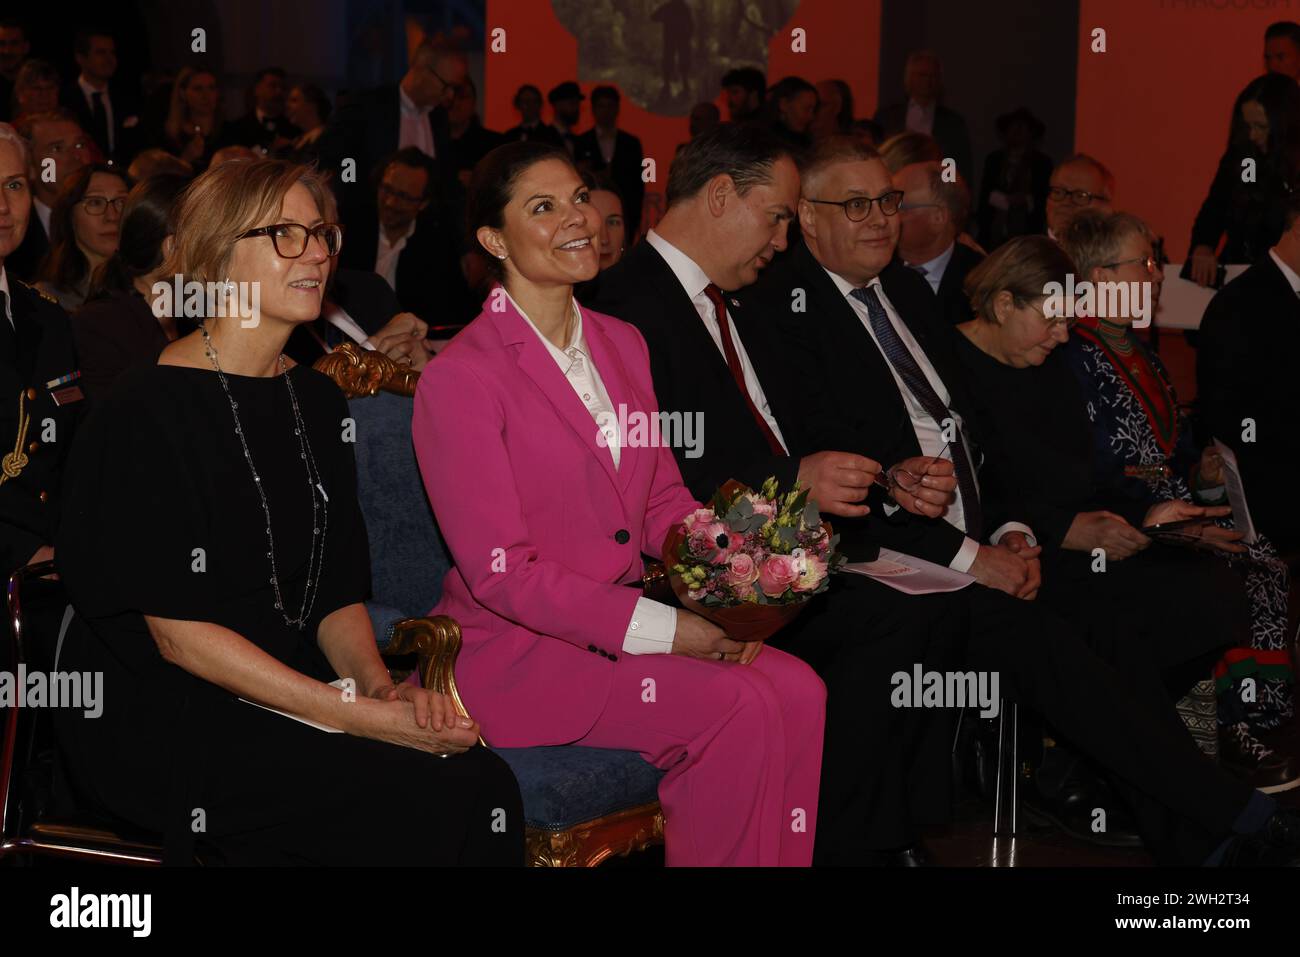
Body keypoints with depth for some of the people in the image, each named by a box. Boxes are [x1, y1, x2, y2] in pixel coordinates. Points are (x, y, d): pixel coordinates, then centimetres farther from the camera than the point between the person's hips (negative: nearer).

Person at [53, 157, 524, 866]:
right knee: (440, 805, -26)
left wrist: (379, 685, -7)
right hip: (161, 720, -7)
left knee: (483, 780, -21)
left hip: (288, 698, 7)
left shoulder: (316, 401, 14)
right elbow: (179, 633, -14)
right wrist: (362, 716, -19)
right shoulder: (151, 409, -9)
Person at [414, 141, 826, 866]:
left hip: (625, 627, 7)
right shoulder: (460, 378, -11)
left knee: (798, 690, -19)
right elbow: (501, 574, -15)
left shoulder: (622, 344, 12)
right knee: (739, 708, -25)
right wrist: (663, 629, -20)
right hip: (516, 648, -6)